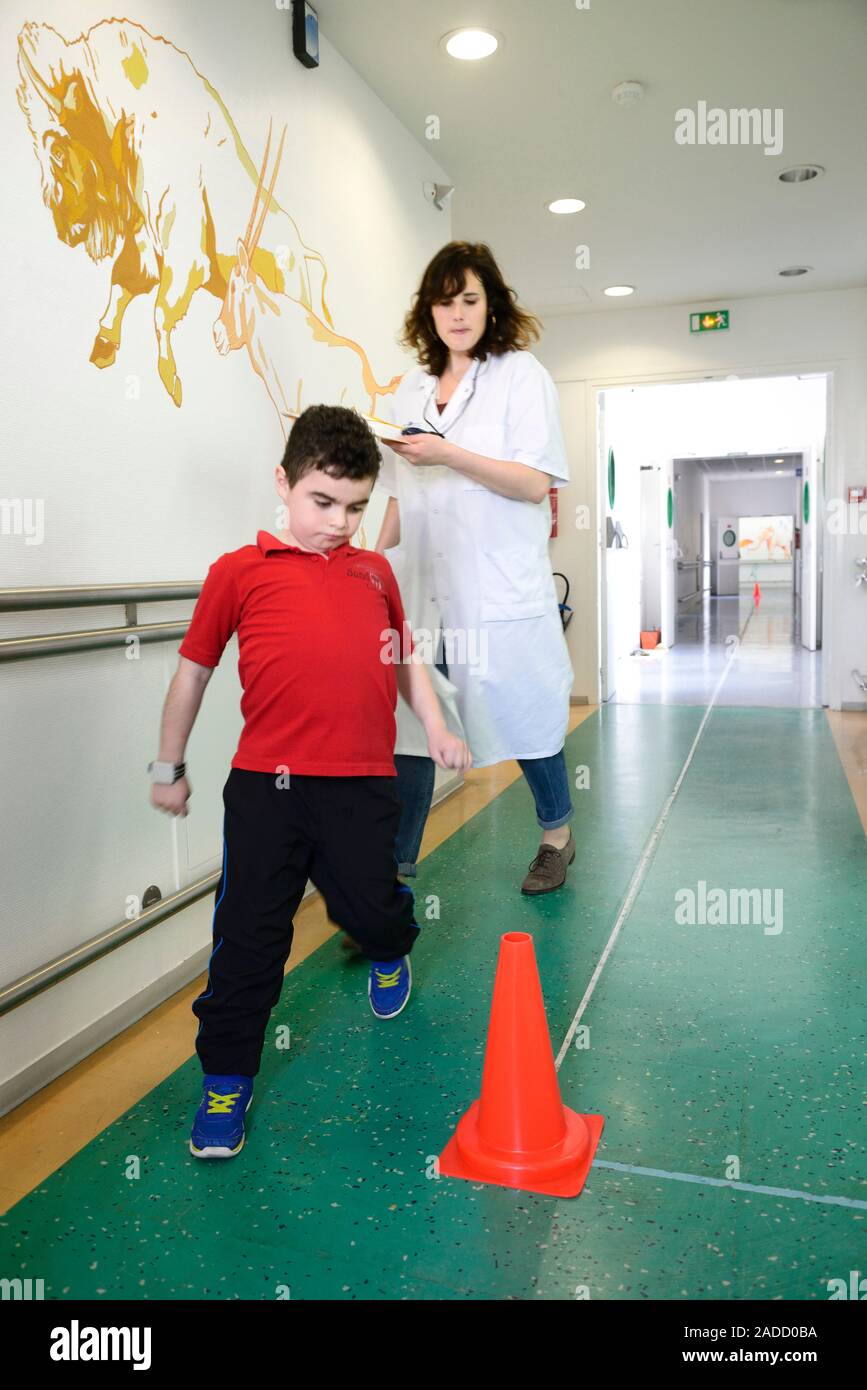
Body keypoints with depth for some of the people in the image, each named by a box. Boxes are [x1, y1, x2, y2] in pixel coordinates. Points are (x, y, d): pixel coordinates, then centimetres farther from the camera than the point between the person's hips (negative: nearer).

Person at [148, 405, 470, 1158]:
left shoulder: (375, 571, 12)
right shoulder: (239, 572, 2)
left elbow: (404, 657, 24)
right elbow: (193, 670, 9)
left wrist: (436, 727, 15)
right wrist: (170, 767, 14)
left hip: (364, 784, 2)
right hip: (266, 784, -2)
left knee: (371, 908, 8)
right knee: (250, 932, 3)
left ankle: (390, 953, 46)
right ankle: (226, 1076, 22)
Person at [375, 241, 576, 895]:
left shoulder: (522, 375, 1)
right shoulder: (412, 388, 17)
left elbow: (535, 484, -9)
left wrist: (448, 454, -18)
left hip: (499, 589, -4)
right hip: (423, 586, 4)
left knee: (523, 715, 6)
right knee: (408, 723, -1)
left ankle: (557, 834, 32)